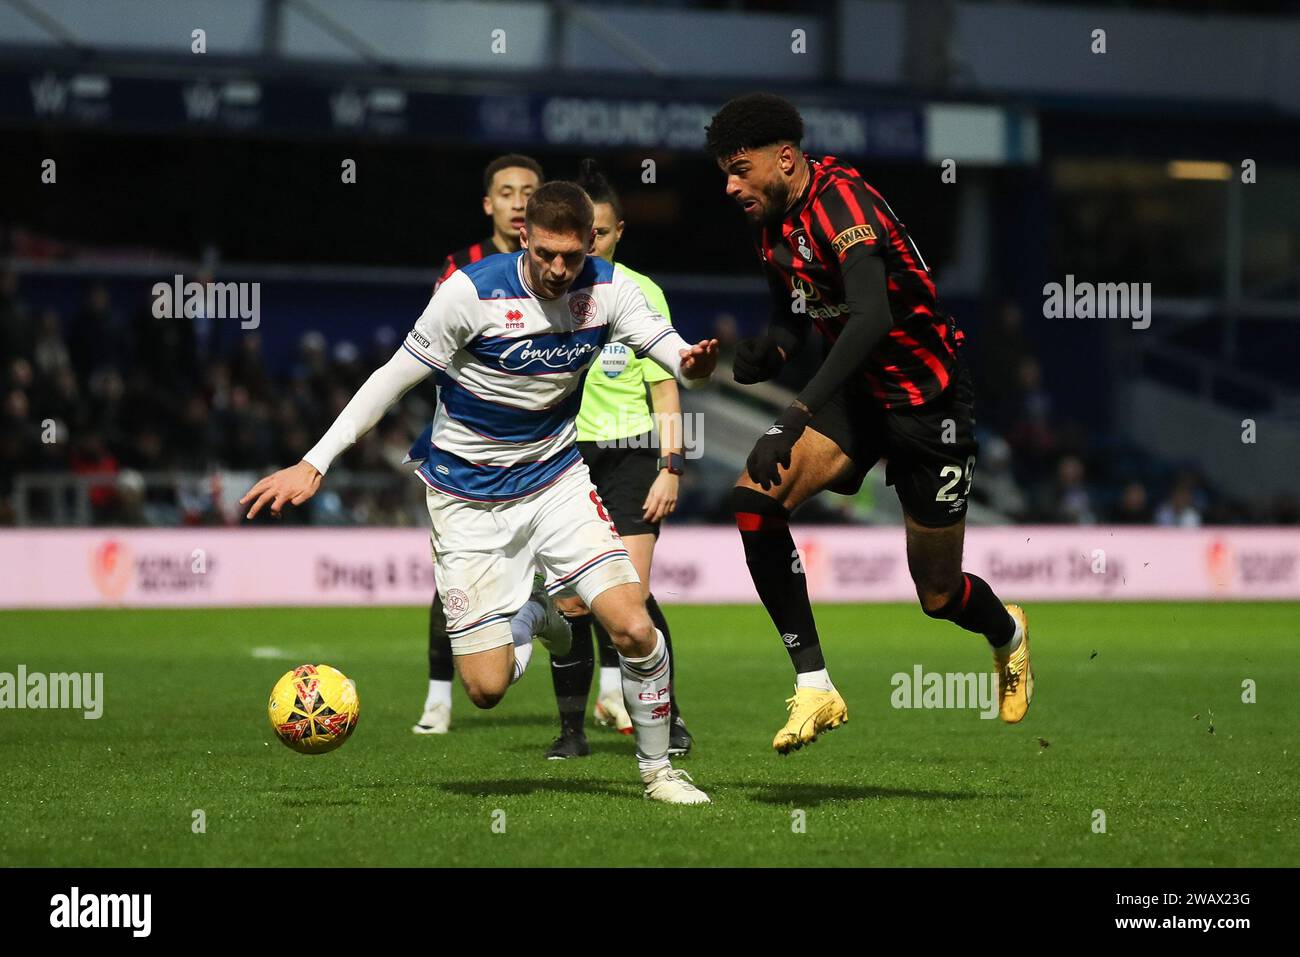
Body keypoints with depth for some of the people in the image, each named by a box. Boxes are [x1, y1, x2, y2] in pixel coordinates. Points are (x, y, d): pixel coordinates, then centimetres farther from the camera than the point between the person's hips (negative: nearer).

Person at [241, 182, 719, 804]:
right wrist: (314, 464, -16)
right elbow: (393, 379, -13)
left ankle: (657, 769, 8)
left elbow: (671, 351, -14)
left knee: (634, 629, -17)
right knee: (487, 688, -9)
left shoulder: (606, 289, -9)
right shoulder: (472, 291, -20)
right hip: (469, 500, -3)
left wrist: (693, 364, -40)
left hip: (556, 480, 3)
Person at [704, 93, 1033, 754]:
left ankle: (1007, 633, 43)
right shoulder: (774, 225, 2)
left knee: (938, 593, 4)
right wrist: (766, 353, -10)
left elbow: (872, 315, -39)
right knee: (754, 498, -20)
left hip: (928, 401, -7)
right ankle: (814, 687, -16)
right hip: (860, 394, 7)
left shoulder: (841, 203, -25)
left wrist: (798, 414, -47)